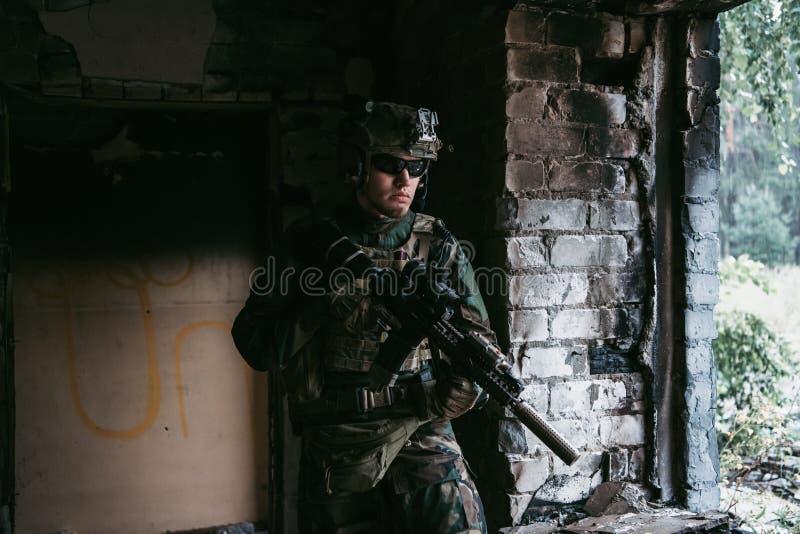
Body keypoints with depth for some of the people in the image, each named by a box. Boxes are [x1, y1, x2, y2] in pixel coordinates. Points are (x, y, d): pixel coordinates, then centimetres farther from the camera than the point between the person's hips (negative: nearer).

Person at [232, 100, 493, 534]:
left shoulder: (439, 247, 4)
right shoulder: (311, 245, 1)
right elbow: (255, 346, -3)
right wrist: (318, 306, -18)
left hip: (420, 433, 0)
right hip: (335, 445, 1)